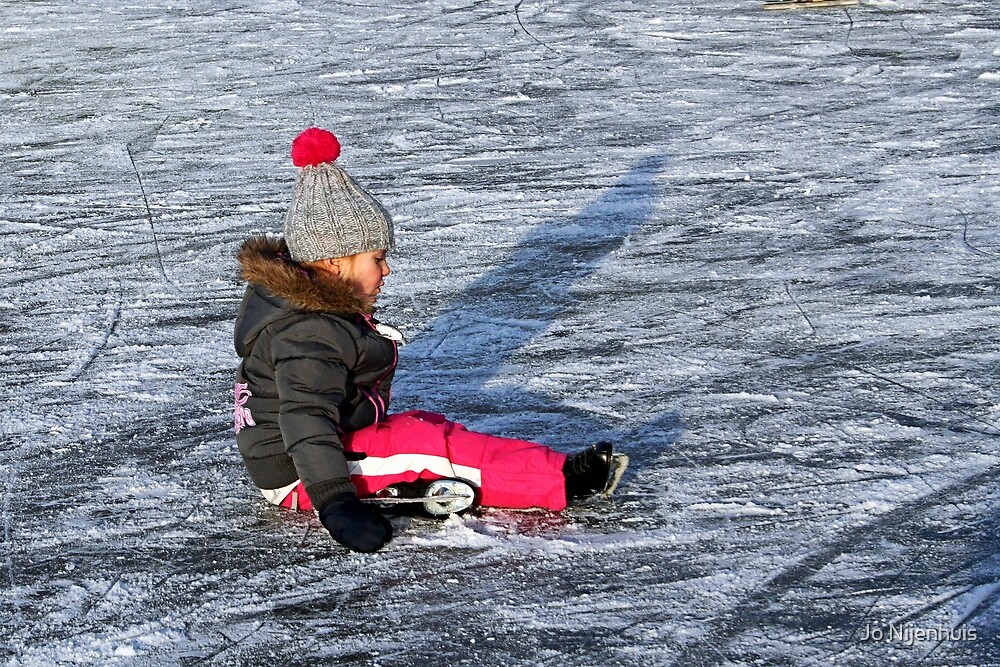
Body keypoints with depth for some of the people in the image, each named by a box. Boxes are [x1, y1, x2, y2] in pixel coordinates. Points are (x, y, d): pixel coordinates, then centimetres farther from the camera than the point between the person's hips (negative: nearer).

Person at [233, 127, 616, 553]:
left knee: (424, 425, 3)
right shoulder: (310, 335, -26)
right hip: (297, 475, -11)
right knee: (425, 443, -19)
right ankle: (558, 481, -22)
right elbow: (307, 420, -34)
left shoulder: (318, 307, 10)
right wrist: (335, 502, -40)